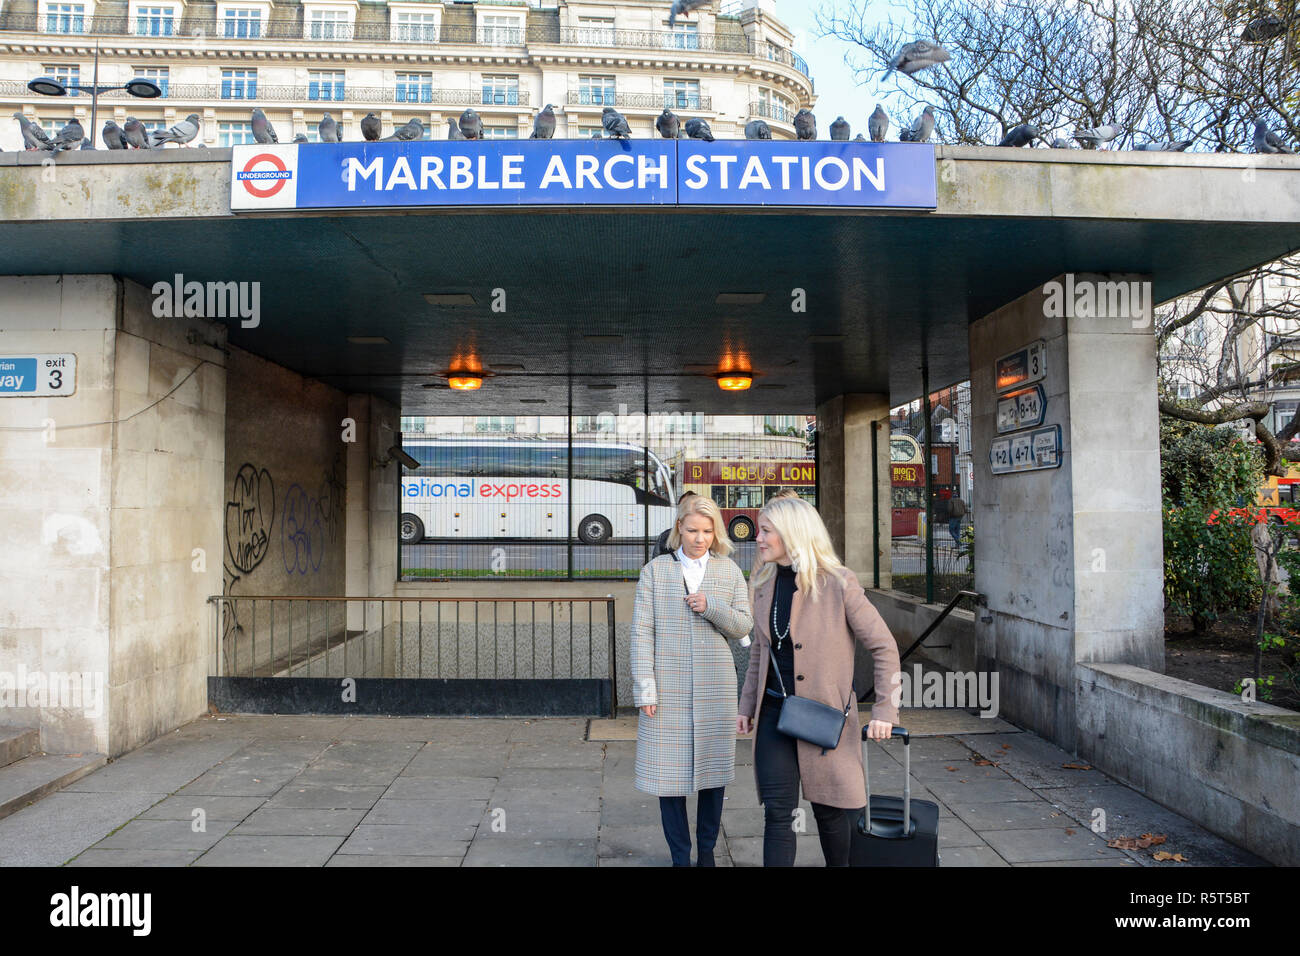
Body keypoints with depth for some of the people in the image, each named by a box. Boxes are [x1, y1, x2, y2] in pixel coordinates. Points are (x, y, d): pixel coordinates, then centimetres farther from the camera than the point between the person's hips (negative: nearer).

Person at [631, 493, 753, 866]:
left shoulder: (729, 571, 7)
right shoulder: (655, 570, 2)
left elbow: (743, 626, 7)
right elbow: (641, 631, -1)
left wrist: (712, 607, -12)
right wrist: (644, 689, -7)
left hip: (715, 688, 2)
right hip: (667, 688, -1)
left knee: (713, 769, 9)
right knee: (668, 771, 2)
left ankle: (707, 851, 27)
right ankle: (680, 856, 17)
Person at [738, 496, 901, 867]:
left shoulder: (837, 583, -13)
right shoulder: (764, 584, 5)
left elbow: (884, 647, -9)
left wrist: (884, 710, -11)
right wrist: (747, 705, 15)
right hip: (774, 712, 4)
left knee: (829, 810, 12)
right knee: (777, 812, 1)